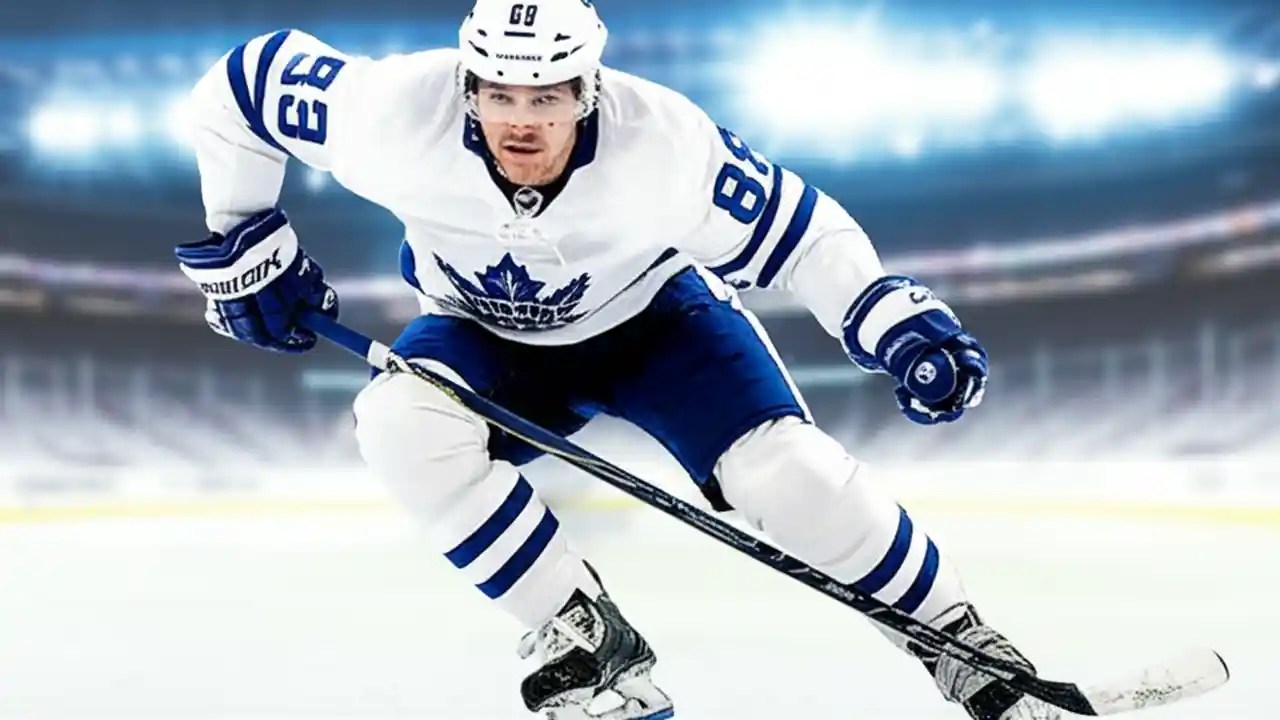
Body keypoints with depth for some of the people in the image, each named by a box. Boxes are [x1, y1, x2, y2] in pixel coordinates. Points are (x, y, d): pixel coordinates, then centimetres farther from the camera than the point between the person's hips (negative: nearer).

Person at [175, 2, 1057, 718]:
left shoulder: (662, 143, -33)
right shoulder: (401, 115, -31)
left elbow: (801, 231, -20)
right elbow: (240, 84, -16)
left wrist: (895, 319, -34)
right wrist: (242, 245, -9)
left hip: (652, 316, -2)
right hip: (489, 341, 2)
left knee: (785, 470, -22)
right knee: (398, 420, -28)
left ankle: (965, 649, 2)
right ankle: (589, 642, -14)